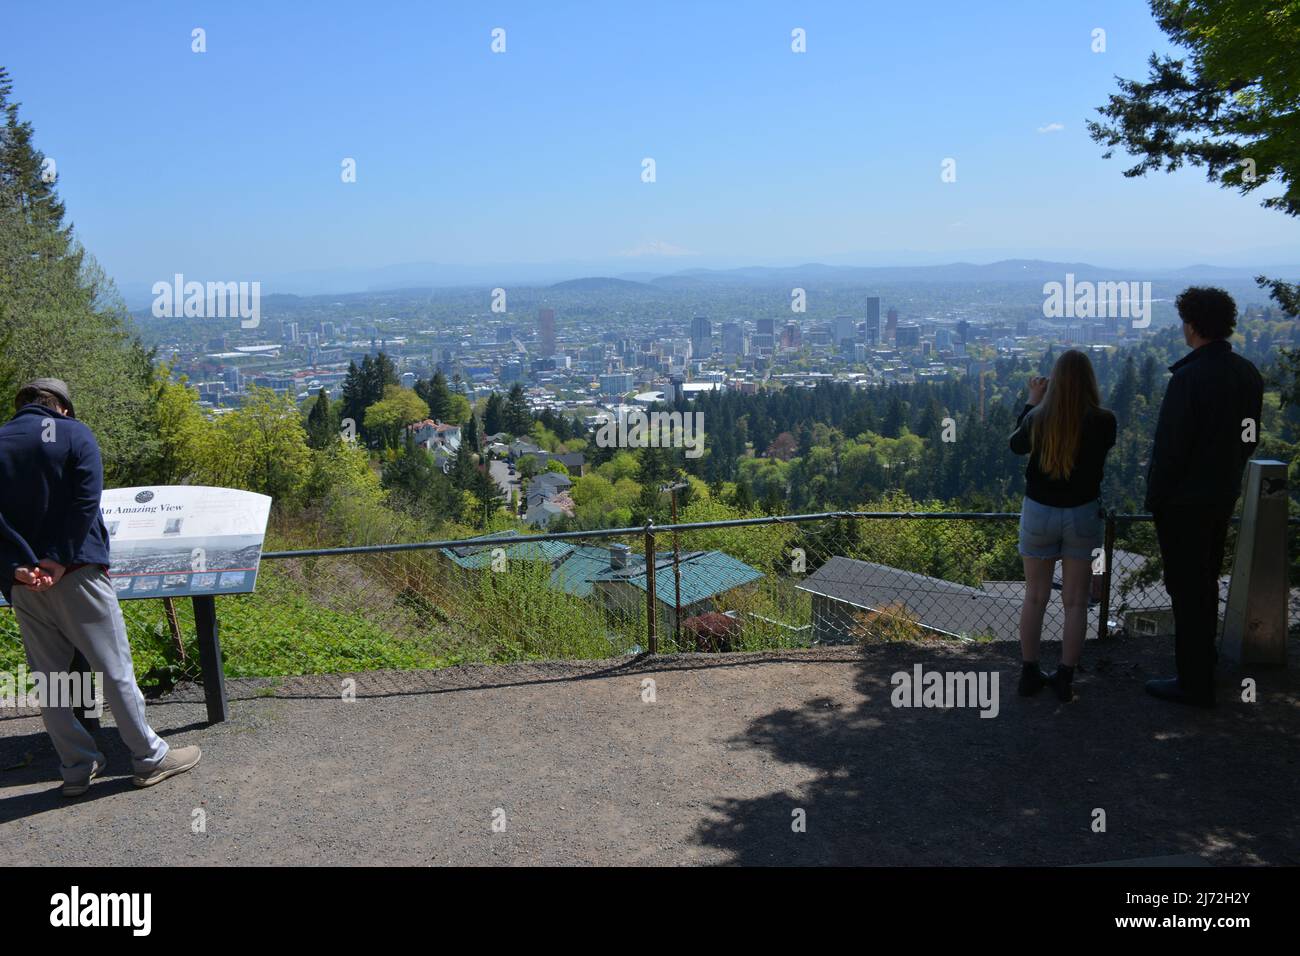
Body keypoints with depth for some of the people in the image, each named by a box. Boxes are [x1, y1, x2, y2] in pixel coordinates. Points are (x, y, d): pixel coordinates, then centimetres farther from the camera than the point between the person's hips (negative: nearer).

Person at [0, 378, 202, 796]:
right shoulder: (74, 434, 0)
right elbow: (85, 502, -14)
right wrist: (61, 560, -14)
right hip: (77, 575, -4)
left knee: (48, 678, 12)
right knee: (114, 667, 3)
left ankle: (77, 768, 20)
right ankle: (149, 758, 11)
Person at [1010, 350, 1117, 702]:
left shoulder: (1037, 418, -12)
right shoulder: (1103, 421, -14)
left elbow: (1016, 445, 9)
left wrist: (1032, 402, 13)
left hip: (1039, 513, 1)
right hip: (1083, 515, 0)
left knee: (1035, 597, 13)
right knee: (1075, 601, 10)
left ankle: (1029, 674, 20)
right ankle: (1065, 679, 15)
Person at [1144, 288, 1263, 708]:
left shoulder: (1190, 377, -22)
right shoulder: (1248, 373, 3)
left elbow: (1169, 446, -20)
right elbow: (1249, 438, 10)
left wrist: (1155, 497, -10)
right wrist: (1226, 474, 19)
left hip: (1184, 501, -8)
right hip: (1224, 496, 8)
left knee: (1186, 587, 0)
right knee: (1206, 580, 22)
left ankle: (1194, 683, 7)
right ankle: (1204, 657, 38)